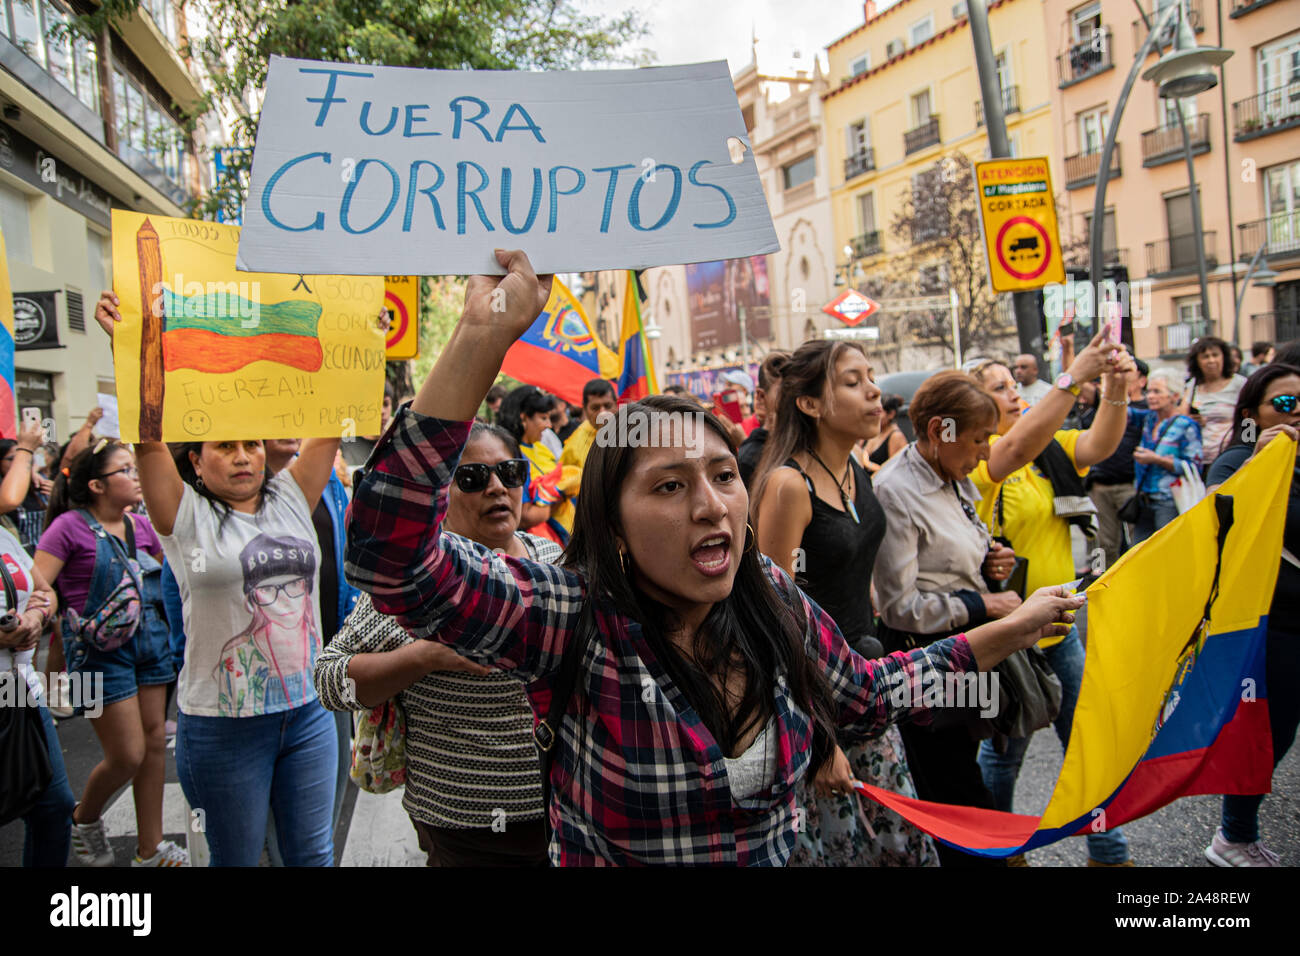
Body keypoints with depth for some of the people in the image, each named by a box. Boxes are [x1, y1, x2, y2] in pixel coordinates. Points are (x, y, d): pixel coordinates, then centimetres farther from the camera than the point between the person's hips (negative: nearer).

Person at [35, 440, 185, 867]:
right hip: (99, 646, -6)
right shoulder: (70, 526, -10)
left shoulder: (140, 525, 8)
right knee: (128, 755, -2)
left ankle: (150, 849, 22)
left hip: (149, 639, 6)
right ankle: (84, 819, 30)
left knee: (154, 744, 9)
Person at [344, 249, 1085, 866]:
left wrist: (1014, 631, 5)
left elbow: (869, 694, 7)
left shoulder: (773, 604, -11)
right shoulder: (573, 623, -25)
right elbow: (392, 553, -39)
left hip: (783, 853, 4)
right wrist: (484, 337, -45)